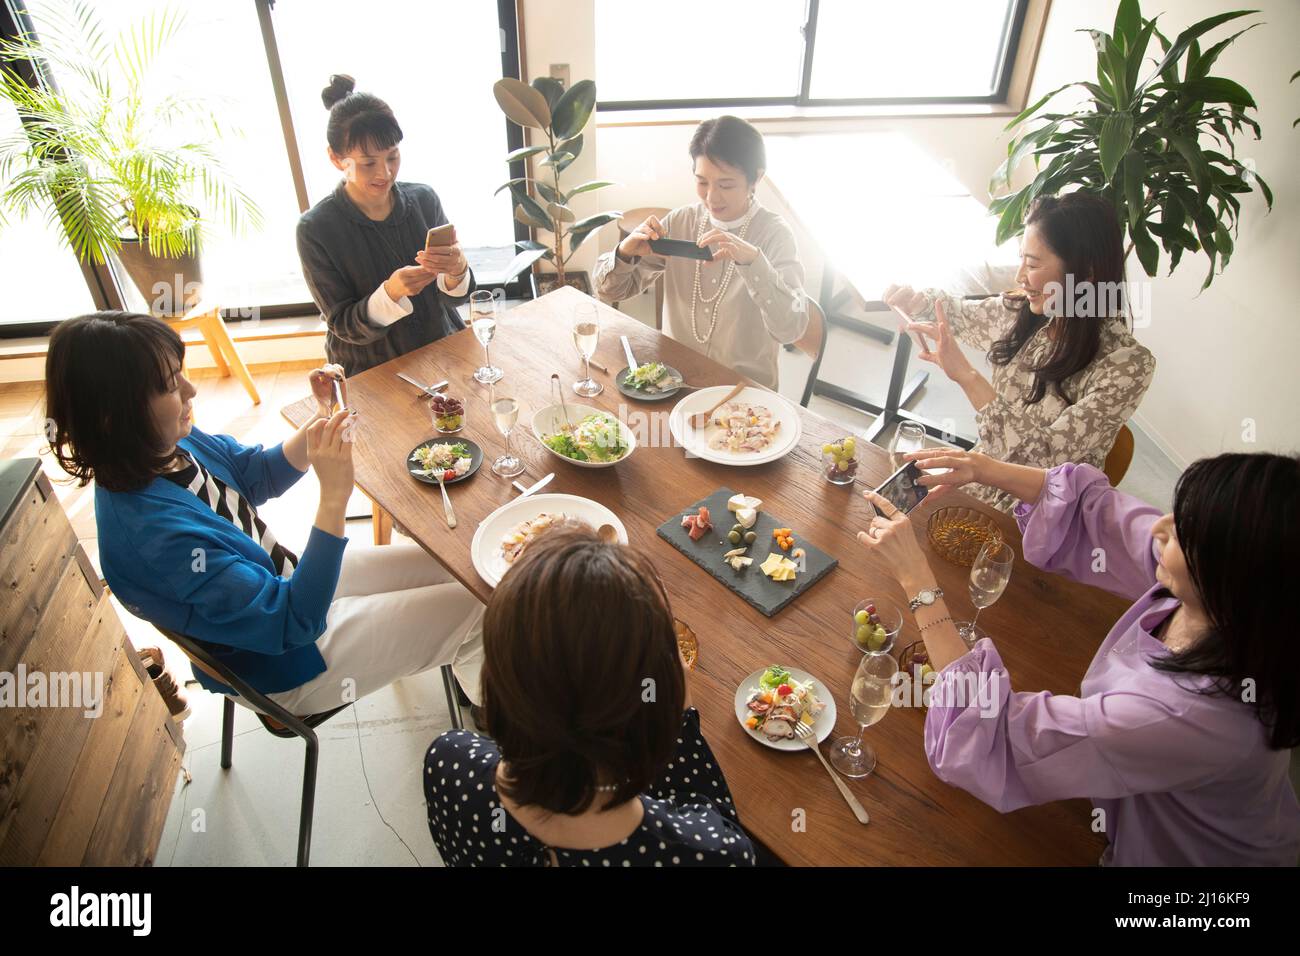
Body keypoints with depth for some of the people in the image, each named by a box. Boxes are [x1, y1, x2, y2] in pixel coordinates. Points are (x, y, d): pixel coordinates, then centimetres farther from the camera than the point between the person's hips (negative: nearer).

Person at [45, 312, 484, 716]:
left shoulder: (166, 445, -13)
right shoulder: (155, 532, -38)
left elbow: (256, 473, 6)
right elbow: (296, 622, -33)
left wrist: (324, 418, -13)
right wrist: (334, 496, -42)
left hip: (291, 579, 8)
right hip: (284, 669, -8)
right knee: (480, 605, -3)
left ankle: (469, 677, 38)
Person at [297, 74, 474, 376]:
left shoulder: (424, 200, -1)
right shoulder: (315, 229, -10)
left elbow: (453, 297, 1)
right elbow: (344, 326, -7)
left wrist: (457, 271, -23)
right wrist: (391, 293, -26)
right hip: (371, 372, -3)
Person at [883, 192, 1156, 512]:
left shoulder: (1127, 363, -22)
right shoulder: (1022, 314, -6)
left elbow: (1046, 457, -28)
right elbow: (958, 314, 14)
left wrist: (967, 376, -32)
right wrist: (915, 301, -8)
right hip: (978, 481, 5)